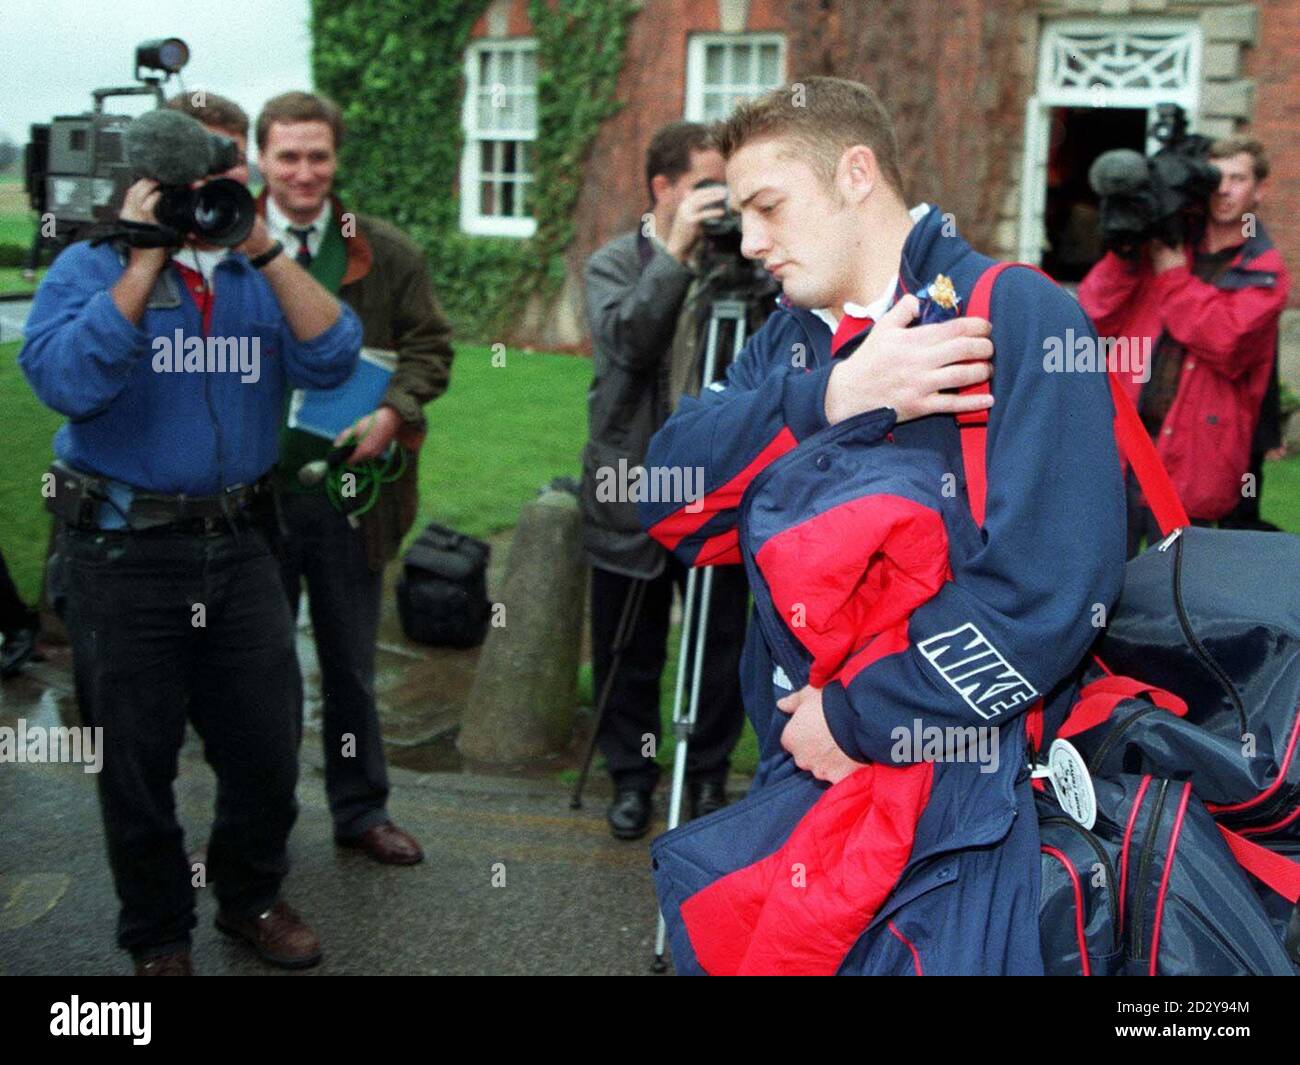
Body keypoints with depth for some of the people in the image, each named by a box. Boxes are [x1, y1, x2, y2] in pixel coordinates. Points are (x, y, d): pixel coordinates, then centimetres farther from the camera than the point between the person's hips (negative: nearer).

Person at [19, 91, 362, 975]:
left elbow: (332, 359, -10)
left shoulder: (261, 272, 7)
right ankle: (158, 937, 28)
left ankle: (252, 896, 36)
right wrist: (145, 263, -19)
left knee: (267, 743, 11)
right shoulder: (90, 267, -4)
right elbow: (65, 381, -22)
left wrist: (266, 248, -15)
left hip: (239, 541, 3)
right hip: (123, 547, -3)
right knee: (137, 758, 9)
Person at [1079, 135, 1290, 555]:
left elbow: (1228, 343, -15)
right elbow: (1096, 316, 3)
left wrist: (1173, 277, -10)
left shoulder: (1264, 272, 3)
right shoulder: (1165, 248, 12)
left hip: (1188, 459, -3)